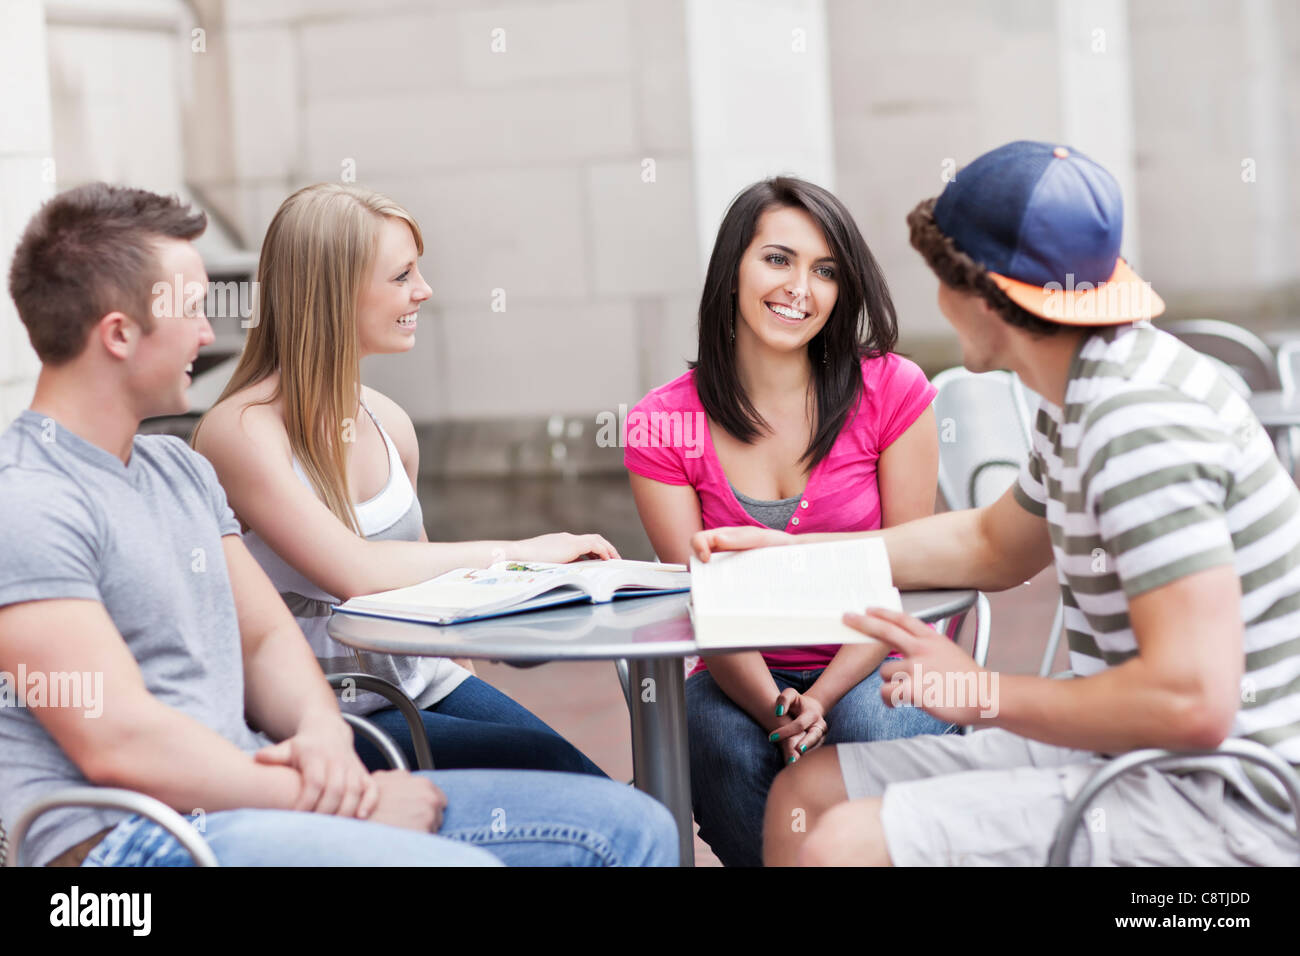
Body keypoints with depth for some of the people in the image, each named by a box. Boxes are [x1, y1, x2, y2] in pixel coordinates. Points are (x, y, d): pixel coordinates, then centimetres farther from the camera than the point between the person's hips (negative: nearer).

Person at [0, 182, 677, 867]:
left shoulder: (182, 470, 19)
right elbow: (117, 741, -18)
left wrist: (322, 731, -4)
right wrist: (323, 798, -15)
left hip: (246, 792, 9)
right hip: (125, 835, -9)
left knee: (629, 827, 0)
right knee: (463, 863, -34)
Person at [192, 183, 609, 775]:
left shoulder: (388, 424, 9)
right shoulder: (243, 431, -13)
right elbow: (356, 572, -23)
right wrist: (522, 552, -16)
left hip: (419, 683, 6)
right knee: (536, 760, -24)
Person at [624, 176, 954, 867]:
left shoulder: (890, 391, -7)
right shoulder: (664, 425, -4)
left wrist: (820, 700, -19)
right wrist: (778, 713, -26)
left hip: (873, 665, 0)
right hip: (744, 678, 1)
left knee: (870, 732, -35)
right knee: (725, 750, -33)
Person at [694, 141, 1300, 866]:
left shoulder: (1138, 423, -22)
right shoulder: (1082, 398, 11)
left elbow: (1193, 702, -29)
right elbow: (992, 544, 29)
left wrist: (982, 691, -15)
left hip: (1219, 800, -10)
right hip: (1128, 756, 10)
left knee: (844, 844, -24)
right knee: (807, 794, 10)